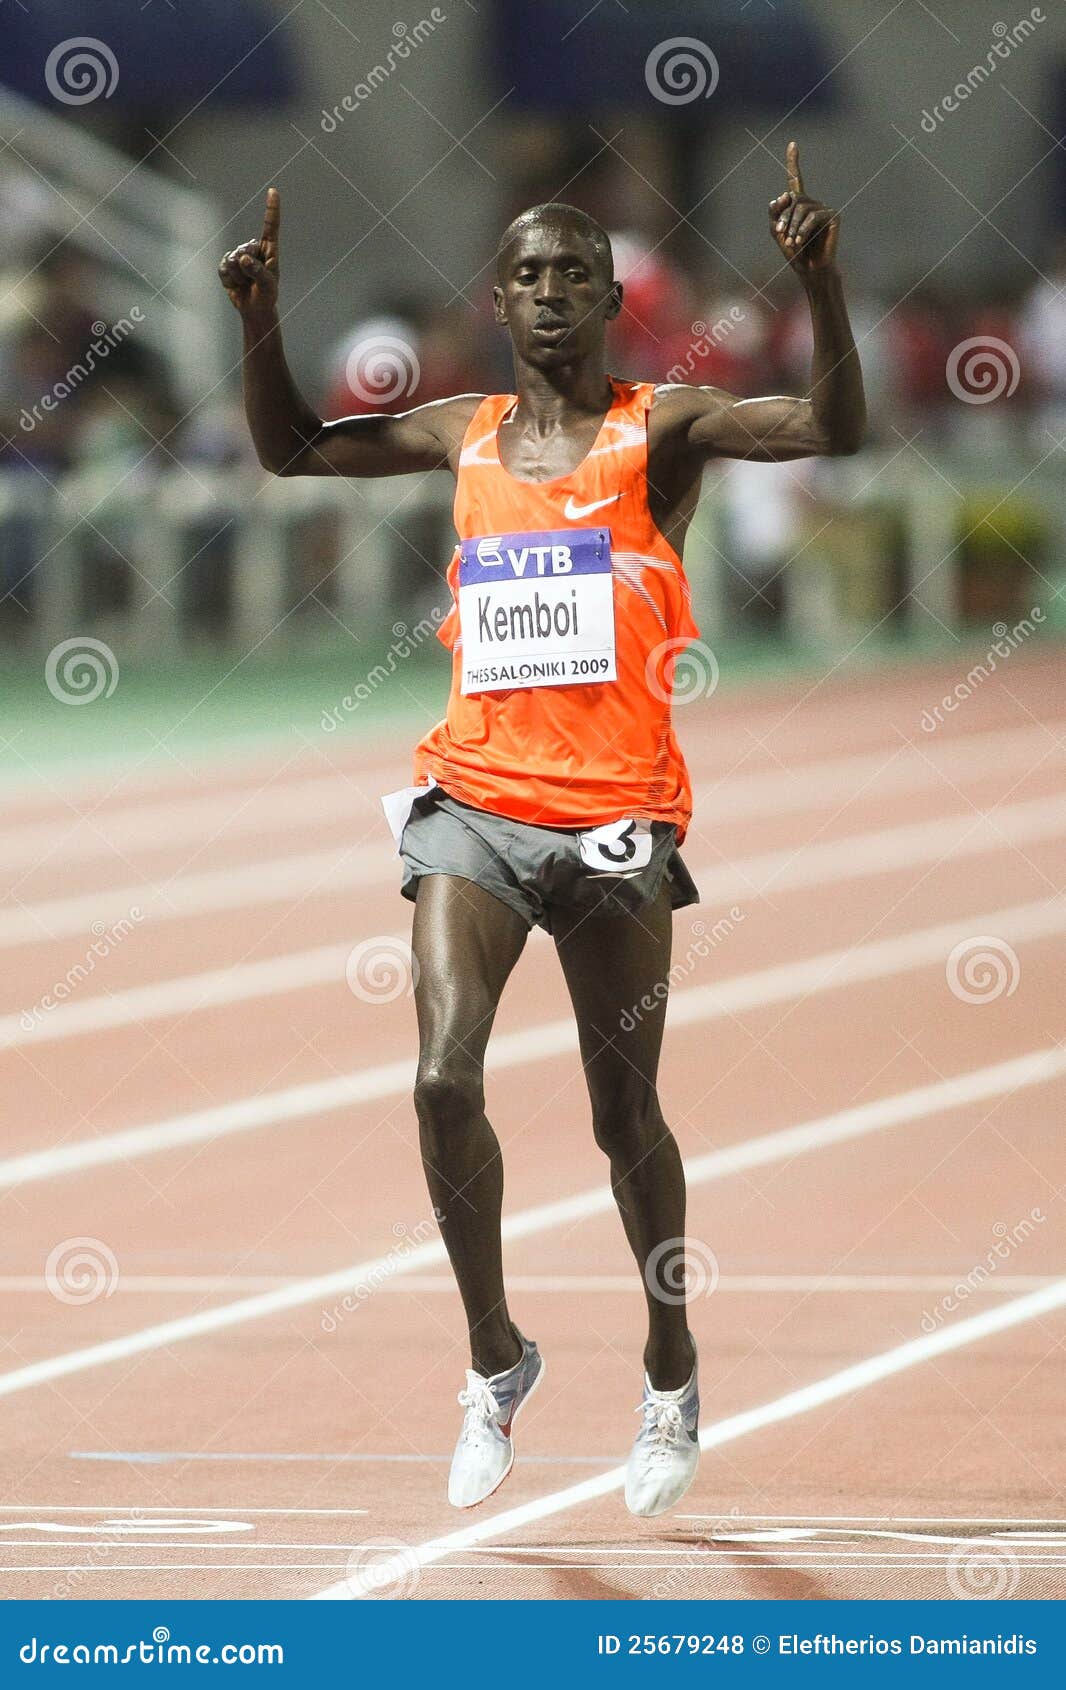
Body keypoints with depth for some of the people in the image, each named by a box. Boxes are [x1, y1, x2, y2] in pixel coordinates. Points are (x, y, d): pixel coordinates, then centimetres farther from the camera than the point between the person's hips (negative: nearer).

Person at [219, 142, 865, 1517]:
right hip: (475, 799, 2)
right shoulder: (464, 434, 11)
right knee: (443, 1075, -15)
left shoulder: (661, 428, -1)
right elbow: (290, 449, 23)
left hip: (614, 817, -2)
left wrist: (821, 284, -27)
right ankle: (495, 1361, 1)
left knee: (625, 1113, 7)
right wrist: (262, 323, 8)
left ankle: (672, 1373, 27)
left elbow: (833, 429, -14)